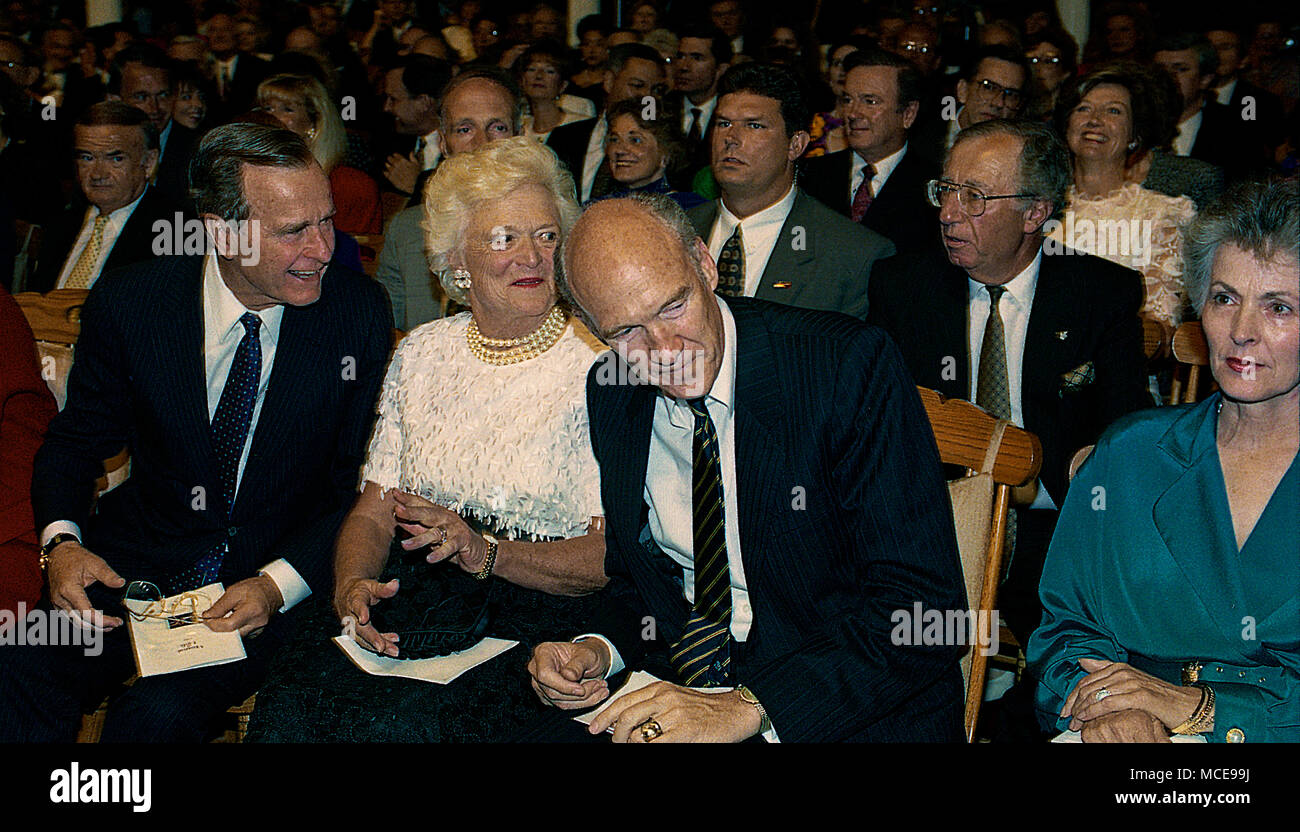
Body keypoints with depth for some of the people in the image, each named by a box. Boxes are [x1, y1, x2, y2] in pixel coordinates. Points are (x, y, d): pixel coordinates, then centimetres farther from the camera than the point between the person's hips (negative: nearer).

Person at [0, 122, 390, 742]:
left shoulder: (358, 312, -7)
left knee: (159, 713, -29)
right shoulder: (129, 304, -6)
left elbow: (363, 483, -2)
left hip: (279, 575, -1)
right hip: (137, 562, 2)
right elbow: (75, 442, 8)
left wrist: (279, 583, -18)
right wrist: (61, 543, -13)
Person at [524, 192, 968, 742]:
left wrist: (746, 709, -27)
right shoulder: (609, 397, 4)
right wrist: (601, 650, -5)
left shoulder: (849, 366, -15)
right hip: (681, 692, 4)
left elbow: (921, 609, -20)